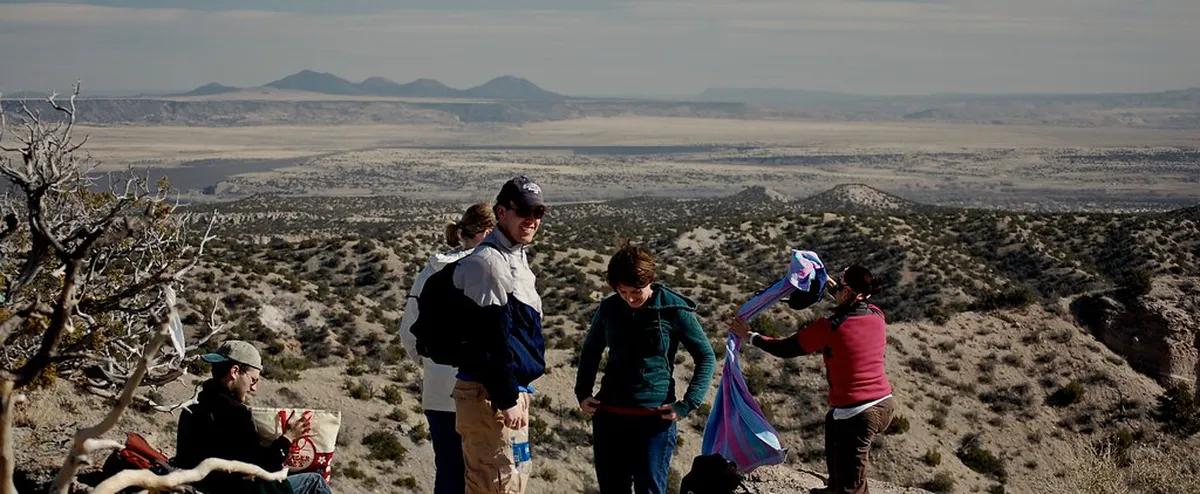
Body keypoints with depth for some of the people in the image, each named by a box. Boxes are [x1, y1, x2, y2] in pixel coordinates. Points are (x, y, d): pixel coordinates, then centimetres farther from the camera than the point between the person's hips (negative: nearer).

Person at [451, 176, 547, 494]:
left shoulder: (515, 258, 17)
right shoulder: (489, 262, -16)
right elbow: (491, 339, -21)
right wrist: (507, 400, -21)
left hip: (511, 391, 11)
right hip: (491, 395, -11)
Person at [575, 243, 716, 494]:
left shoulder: (674, 310, -7)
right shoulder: (609, 308, 3)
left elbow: (706, 358, 0)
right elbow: (590, 351, 21)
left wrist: (686, 405, -8)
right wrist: (582, 393, 12)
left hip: (655, 419, -4)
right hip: (609, 417, 4)